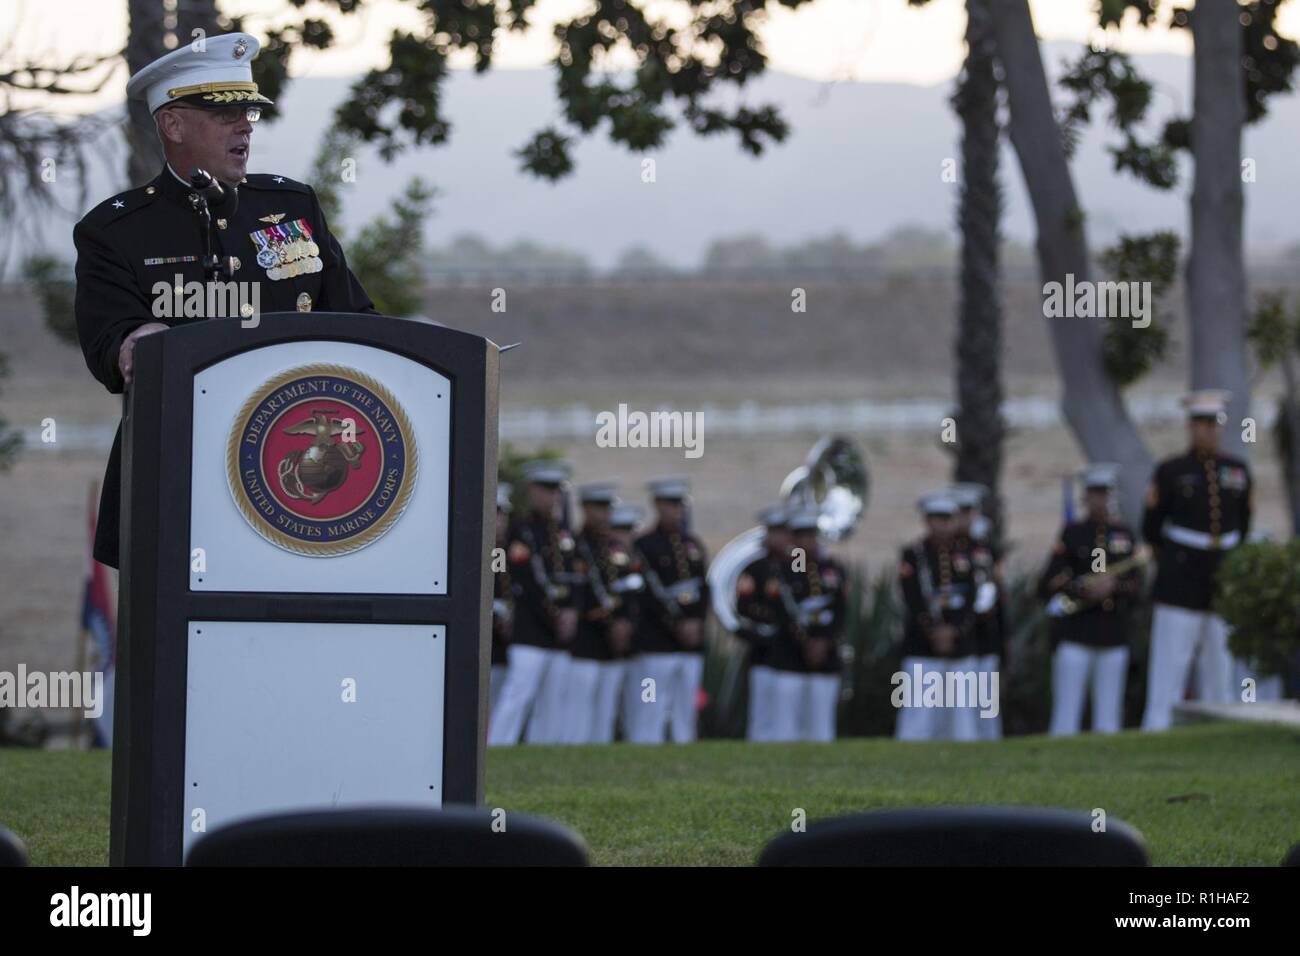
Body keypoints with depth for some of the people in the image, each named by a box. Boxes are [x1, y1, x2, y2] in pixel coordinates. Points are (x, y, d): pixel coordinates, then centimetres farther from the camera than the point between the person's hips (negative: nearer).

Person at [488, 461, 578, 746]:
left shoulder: (563, 531, 17)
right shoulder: (521, 530, -4)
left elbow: (572, 577, 16)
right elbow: (524, 585, -11)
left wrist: (570, 612, -1)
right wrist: (554, 618, -12)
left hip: (560, 635, 7)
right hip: (530, 632, -7)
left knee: (552, 704, 7)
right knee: (519, 693, -14)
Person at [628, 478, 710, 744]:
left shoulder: (694, 545, 16)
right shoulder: (645, 546, -3)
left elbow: (704, 589, 13)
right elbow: (652, 593, -11)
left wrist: (696, 622, -2)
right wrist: (678, 625, -15)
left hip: (692, 643, 6)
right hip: (657, 645, -6)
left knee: (685, 716, 7)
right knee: (650, 715, -8)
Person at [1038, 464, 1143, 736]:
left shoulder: (1124, 534, 11)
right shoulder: (1072, 534, 1)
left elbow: (1136, 588, 8)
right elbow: (1046, 586, -3)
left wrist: (1114, 586, -11)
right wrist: (1082, 587, -17)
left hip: (1114, 638, 3)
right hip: (1075, 636, -3)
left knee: (1108, 722, 4)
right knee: (1066, 719, -6)